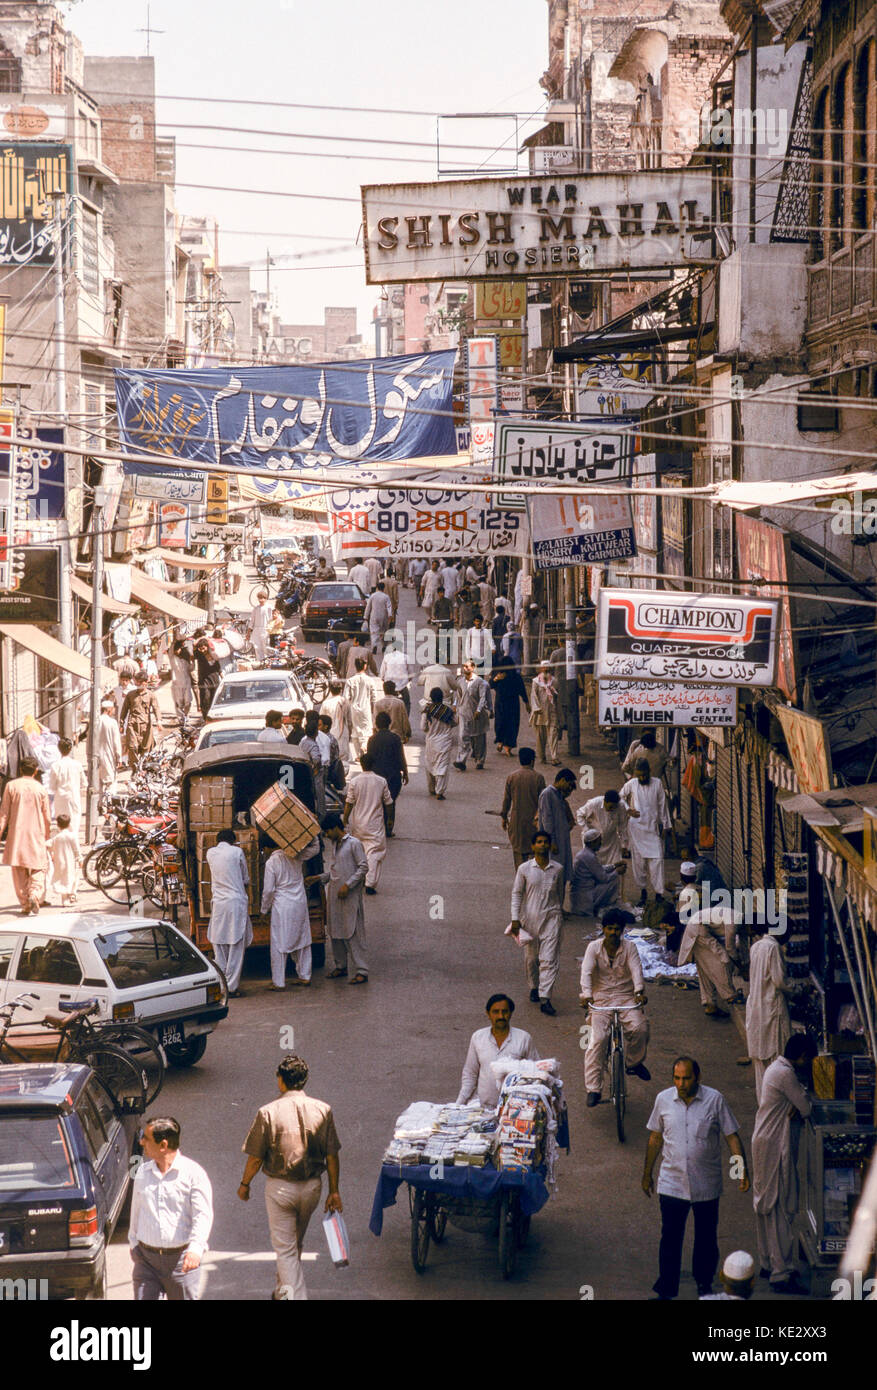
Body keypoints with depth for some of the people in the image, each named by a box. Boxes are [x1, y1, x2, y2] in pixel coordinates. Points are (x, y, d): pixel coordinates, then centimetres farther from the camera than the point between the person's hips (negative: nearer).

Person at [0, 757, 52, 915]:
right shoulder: (41, 789, 1)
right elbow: (47, 818, 6)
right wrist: (47, 837, 20)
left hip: (16, 835, 0)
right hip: (36, 835, 0)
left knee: (19, 871, 8)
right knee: (38, 869, 7)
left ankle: (25, 904, 4)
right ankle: (35, 894, -18)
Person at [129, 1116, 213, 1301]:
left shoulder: (193, 1173, -9)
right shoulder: (143, 1172, 8)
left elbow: (203, 1215, -16)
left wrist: (196, 1249, -29)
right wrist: (133, 1242, 26)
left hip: (181, 1260, -4)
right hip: (146, 1258, 4)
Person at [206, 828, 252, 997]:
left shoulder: (211, 853, 7)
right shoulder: (237, 852, -2)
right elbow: (246, 879, 7)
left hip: (218, 903, 3)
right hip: (237, 902, -3)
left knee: (219, 947, 9)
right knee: (236, 948, 0)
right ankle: (232, 987, -3)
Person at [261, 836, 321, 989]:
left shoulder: (271, 862, -13)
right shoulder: (296, 857, -1)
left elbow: (268, 890, -10)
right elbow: (315, 848, 15)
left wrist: (264, 910, 2)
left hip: (282, 907, -5)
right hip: (300, 904, 5)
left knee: (279, 944, 1)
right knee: (301, 941, 15)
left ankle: (278, 981, 3)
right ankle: (304, 976, 21)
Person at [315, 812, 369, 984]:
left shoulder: (354, 843, -11)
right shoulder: (336, 844, 14)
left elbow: (363, 867, -14)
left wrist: (348, 885, -18)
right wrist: (320, 878, 13)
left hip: (349, 895, -8)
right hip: (334, 893, 8)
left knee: (352, 933, -8)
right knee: (335, 931, 12)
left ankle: (361, 971, -6)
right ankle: (340, 966, 23)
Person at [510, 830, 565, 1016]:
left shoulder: (557, 869, 2)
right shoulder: (524, 869, -3)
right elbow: (516, 894, 1)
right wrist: (515, 919, -4)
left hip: (551, 917, 0)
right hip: (530, 917, 0)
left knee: (549, 959, -9)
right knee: (531, 957, 12)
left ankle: (545, 998, -11)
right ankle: (534, 988, 36)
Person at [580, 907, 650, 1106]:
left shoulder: (629, 948, 2)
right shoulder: (594, 948, -1)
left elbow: (636, 970, -13)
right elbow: (586, 972, -13)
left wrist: (639, 991, -33)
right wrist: (586, 995, -32)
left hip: (626, 998, 1)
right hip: (601, 998, -1)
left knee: (639, 1028, -26)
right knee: (598, 1039, -21)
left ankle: (634, 1062, 5)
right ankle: (593, 1088, -19)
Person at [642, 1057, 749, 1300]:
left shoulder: (715, 1100, -7)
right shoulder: (663, 1099, -1)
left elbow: (732, 1136, -2)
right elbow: (655, 1138, 10)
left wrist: (742, 1169, -10)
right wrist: (647, 1174, 15)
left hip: (706, 1185, 0)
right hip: (672, 1184, 0)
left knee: (706, 1238, 12)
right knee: (670, 1239, -2)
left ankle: (704, 1283, 31)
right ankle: (666, 1290, 5)